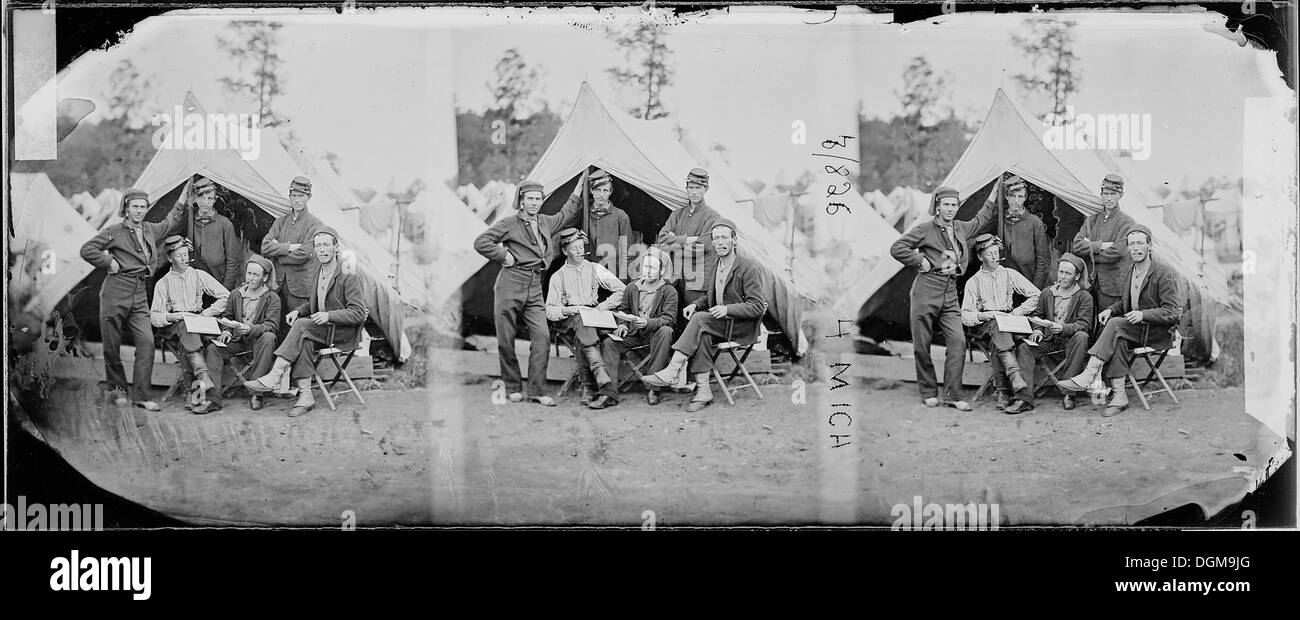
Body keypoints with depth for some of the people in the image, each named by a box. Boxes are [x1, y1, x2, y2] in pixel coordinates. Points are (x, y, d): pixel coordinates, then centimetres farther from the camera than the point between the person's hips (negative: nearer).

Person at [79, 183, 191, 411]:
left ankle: (141, 396, -8)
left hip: (139, 296, 4)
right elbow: (87, 250, -6)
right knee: (112, 345, 2)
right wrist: (109, 263, -7)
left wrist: (182, 201, 26)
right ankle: (117, 388, 22)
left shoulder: (150, 230, 14)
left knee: (146, 342, -10)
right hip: (115, 293, -4)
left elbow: (171, 223, 34)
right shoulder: (114, 232, -2)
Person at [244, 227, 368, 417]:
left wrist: (329, 315, -27)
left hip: (346, 330, -6)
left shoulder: (349, 275, -11)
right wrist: (298, 310, 4)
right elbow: (312, 303, 27)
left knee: (301, 325, -28)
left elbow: (358, 313, -16)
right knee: (304, 342, -29)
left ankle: (273, 377, -29)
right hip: (322, 329, 6)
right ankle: (305, 396, -29)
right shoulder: (318, 275, 12)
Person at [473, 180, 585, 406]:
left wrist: (577, 194, 40)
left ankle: (537, 391, -6)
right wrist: (503, 256, -7)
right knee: (506, 339, 0)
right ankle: (513, 388, 14)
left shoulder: (546, 223, 17)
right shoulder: (509, 224, -1)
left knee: (542, 336, -9)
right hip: (510, 284, -4)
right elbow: (481, 243, -4)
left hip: (534, 288, 4)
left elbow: (565, 216, 38)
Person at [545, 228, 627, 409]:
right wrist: (567, 310, -15)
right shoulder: (558, 277, 13)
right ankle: (606, 386, -53)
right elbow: (549, 311, 5)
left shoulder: (595, 269, 15)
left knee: (582, 337, -36)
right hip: (567, 319, -1)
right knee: (582, 322, -37)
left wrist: (604, 306, -3)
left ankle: (588, 387, -42)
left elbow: (621, 289, 10)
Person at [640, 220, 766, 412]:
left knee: (700, 319, -28)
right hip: (718, 324, 6)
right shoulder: (715, 268, 14)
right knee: (702, 335, -29)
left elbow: (757, 307, -14)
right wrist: (696, 304, 4)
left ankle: (670, 372, -32)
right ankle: (703, 390, -30)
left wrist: (727, 309, -27)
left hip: (743, 326, -6)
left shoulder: (749, 268, -9)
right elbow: (708, 296, 28)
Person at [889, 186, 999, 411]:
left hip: (950, 294, 4)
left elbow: (980, 220, 39)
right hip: (926, 290, -4)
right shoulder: (925, 229, -1)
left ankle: (953, 395, -5)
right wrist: (921, 262, -7)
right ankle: (928, 394, 13)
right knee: (922, 345, -1)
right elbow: (897, 249, -5)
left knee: (958, 341, -9)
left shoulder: (962, 228, 17)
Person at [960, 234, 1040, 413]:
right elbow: (965, 316, 3)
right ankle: (1015, 374, -54)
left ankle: (1002, 390, -36)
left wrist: (1016, 312, -3)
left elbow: (1035, 295, 9)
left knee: (998, 341, -35)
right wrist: (983, 315, -16)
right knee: (997, 327, -38)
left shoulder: (1010, 274, 15)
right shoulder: (973, 282, 12)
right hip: (983, 324, -1)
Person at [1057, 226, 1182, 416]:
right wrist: (1111, 310, 2)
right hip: (1135, 329, 6)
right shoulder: (1131, 270, 13)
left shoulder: (1164, 273, -10)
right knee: (1118, 340, -29)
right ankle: (1119, 396, -31)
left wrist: (1143, 314, -28)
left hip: (1160, 332, -6)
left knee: (1115, 324, -29)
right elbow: (1124, 302, 26)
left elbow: (1173, 313, -14)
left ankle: (1087, 376, -35)